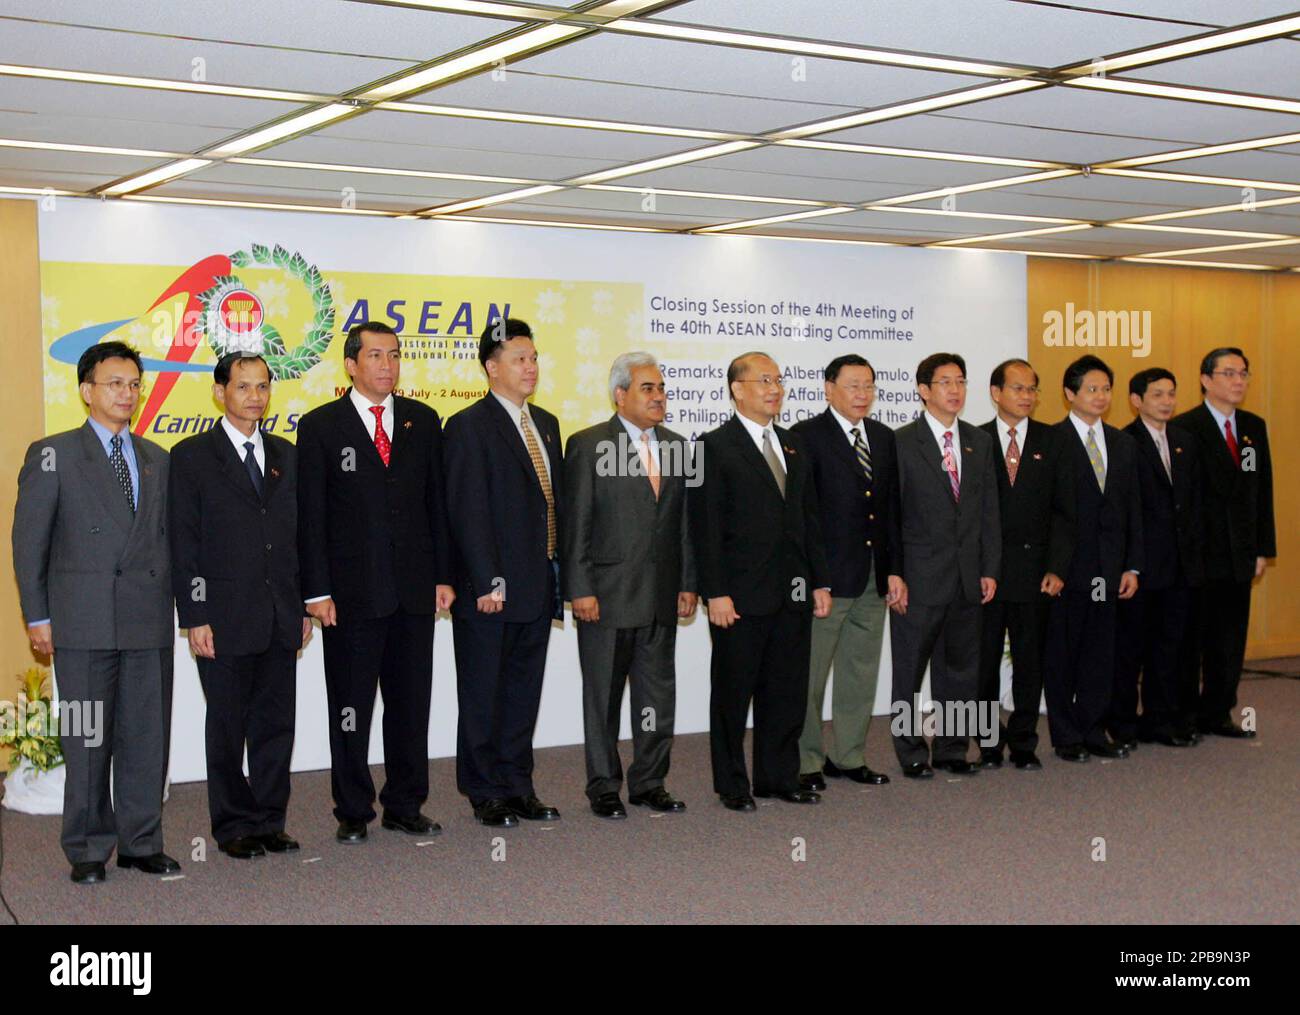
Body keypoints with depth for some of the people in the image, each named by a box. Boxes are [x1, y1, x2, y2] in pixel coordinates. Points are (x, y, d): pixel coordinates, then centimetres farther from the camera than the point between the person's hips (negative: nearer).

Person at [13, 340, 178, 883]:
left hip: (149, 619, 4)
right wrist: (37, 617, -4)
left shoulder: (157, 460, 15)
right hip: (83, 620, -4)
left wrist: (176, 604, 7)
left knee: (147, 735, 6)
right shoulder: (53, 455, 2)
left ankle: (141, 842, 17)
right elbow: (29, 542, 0)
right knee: (87, 738, 2)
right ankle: (88, 849, 13)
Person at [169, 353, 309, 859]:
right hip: (226, 618, -4)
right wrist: (195, 617, -11)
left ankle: (270, 820, 19)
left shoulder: (285, 455, 12)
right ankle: (234, 825, 16)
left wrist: (305, 605, 9)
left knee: (276, 722, 8)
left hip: (281, 618, 4)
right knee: (228, 724, 5)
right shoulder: (191, 457, -2)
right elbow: (183, 542, -5)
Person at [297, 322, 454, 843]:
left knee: (411, 702, 10)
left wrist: (443, 576, 5)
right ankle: (353, 813, 15)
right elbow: (310, 516, -3)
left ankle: (406, 806, 21)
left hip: (414, 587, 3)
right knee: (350, 706, 4)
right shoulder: (320, 426, -1)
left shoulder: (422, 421, 9)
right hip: (352, 591, -3)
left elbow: (437, 502, 11)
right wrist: (317, 591, -9)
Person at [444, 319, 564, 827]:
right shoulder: (469, 426, -9)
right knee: (483, 696, 4)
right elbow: (468, 512, -14)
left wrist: (559, 574, 11)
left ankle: (518, 786, 22)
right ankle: (486, 794, 13)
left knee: (523, 691, 13)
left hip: (537, 587, 7)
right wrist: (487, 582, -18)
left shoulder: (546, 423, 14)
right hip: (491, 590, -7)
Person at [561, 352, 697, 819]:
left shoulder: (675, 445, 11)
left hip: (661, 596, 5)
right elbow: (576, 524, -8)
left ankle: (649, 782, 22)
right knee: (603, 697, 5)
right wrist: (580, 590, -13)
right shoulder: (587, 445, -5)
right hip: (607, 595, -5)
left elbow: (684, 521, 13)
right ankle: (604, 787, 15)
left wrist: (688, 583, 8)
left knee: (658, 695, 10)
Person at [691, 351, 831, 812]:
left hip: (793, 594, 6)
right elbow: (706, 527, -11)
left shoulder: (793, 445, 14)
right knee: (734, 693, 4)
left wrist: (820, 580, 10)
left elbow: (810, 518, 16)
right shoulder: (715, 446, -6)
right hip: (741, 596, -6)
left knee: (788, 691, 11)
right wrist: (715, 593, -16)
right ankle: (732, 785, 15)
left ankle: (780, 777, 22)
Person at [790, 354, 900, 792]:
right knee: (809, 673, 1)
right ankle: (806, 762, 11)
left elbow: (892, 508, 14)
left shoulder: (884, 438, 12)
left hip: (874, 578, 6)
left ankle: (848, 756, 23)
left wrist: (894, 569, 8)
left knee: (861, 673, 12)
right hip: (827, 576, -6)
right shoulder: (806, 436, -7)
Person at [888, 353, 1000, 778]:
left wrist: (989, 569, 5)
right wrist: (892, 576, -11)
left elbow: (989, 510, 11)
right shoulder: (901, 443, -6)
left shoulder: (980, 442, 10)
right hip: (919, 578, -5)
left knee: (960, 669, 12)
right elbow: (889, 515, -7)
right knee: (910, 670, 4)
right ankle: (911, 753, 16)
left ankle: (953, 749, 23)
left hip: (969, 579, 5)